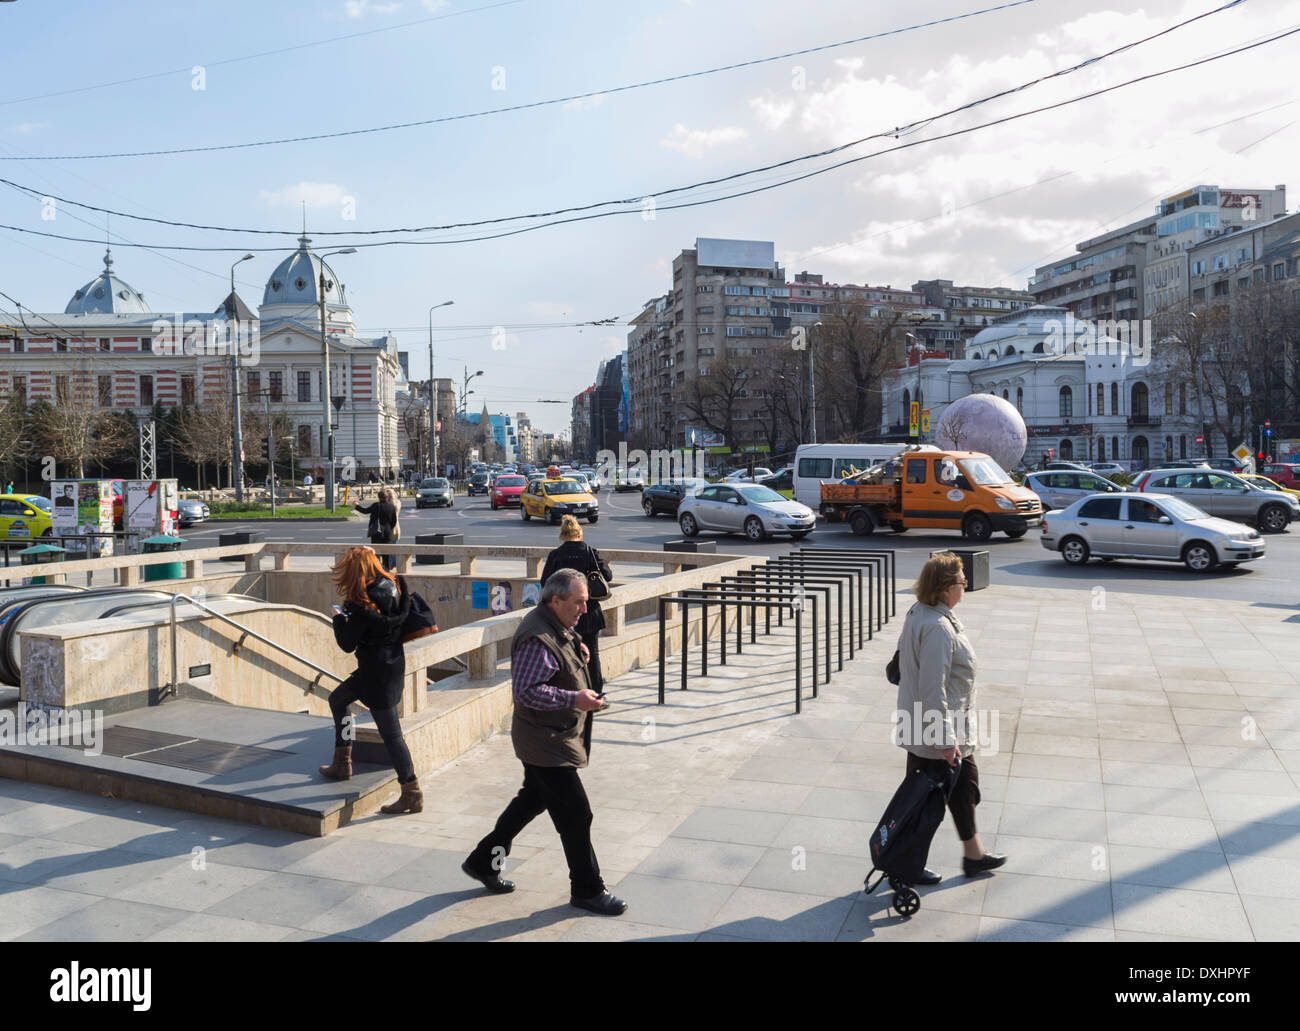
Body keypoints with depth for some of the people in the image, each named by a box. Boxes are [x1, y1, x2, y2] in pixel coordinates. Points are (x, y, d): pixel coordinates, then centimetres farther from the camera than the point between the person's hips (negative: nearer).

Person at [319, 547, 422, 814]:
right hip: (394, 662, 9)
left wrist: (339, 618, 5)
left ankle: (412, 794, 4)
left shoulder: (361, 606, -22)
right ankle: (342, 764, 36)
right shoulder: (393, 586, -3)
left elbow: (347, 645, -13)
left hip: (377, 672, -9)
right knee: (337, 699, 26)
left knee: (390, 732, -2)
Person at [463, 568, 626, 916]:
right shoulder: (537, 639, -26)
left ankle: (483, 861, 36)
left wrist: (576, 650, 7)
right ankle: (587, 890, 14)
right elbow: (527, 691, -30)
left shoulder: (557, 627, 7)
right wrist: (575, 699, -30)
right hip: (547, 743, -11)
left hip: (548, 740, 11)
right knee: (576, 814, -1)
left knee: (532, 799, 22)